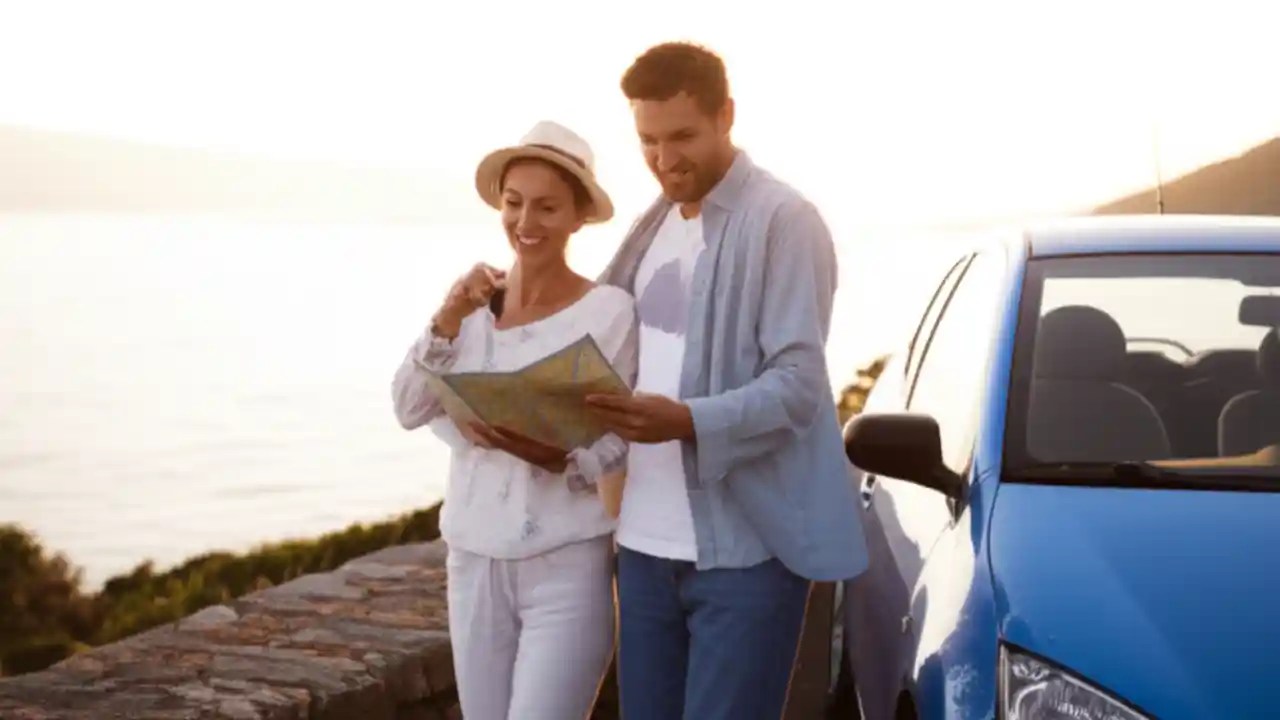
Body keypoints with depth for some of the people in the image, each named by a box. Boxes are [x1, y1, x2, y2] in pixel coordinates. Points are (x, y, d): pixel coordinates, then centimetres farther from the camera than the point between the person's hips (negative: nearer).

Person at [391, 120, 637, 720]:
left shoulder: (610, 311, -11)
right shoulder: (474, 304, 4)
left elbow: (622, 445, -8)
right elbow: (410, 409, -2)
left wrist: (553, 457, -26)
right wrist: (447, 320, -14)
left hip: (568, 567, -5)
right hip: (474, 561, 5)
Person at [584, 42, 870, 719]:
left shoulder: (783, 220, -10)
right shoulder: (653, 225, 16)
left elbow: (798, 385, -17)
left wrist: (688, 422, -31)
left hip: (744, 545, -7)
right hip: (646, 541, 7)